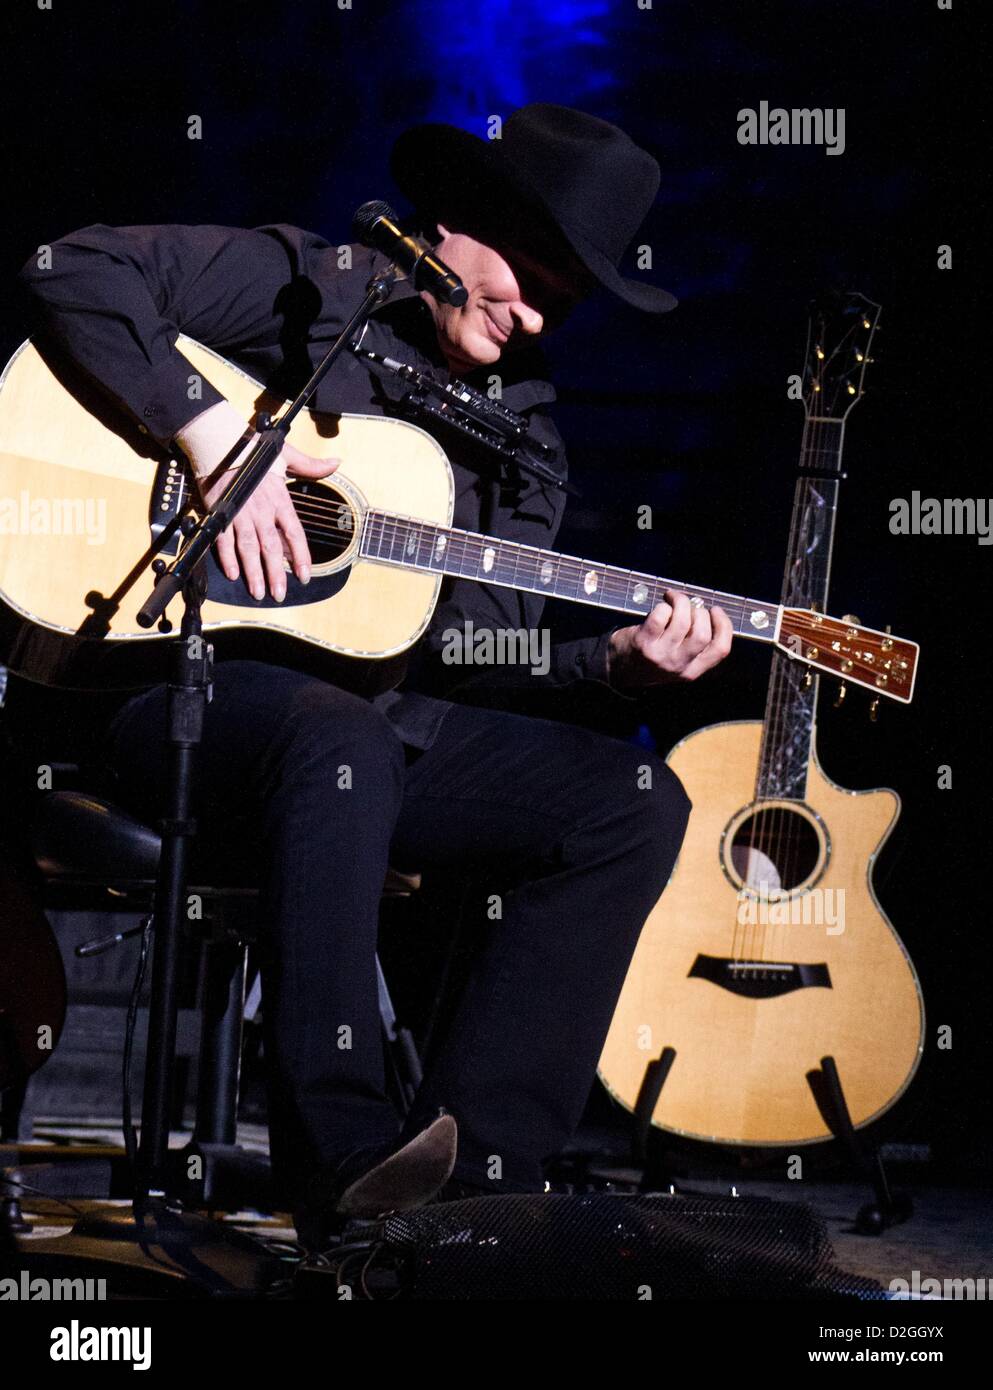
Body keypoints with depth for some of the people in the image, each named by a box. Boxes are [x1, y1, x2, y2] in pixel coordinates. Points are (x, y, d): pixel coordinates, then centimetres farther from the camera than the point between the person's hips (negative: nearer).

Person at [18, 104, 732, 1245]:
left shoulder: (521, 434, 14)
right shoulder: (296, 286, -2)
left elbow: (473, 653, 8)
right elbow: (74, 271, -13)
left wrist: (613, 660, -10)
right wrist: (210, 434, -22)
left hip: (386, 724, 7)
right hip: (181, 686, -7)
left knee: (634, 801, -10)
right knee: (342, 737, -41)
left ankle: (474, 1178, -19)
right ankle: (343, 1163, -38)